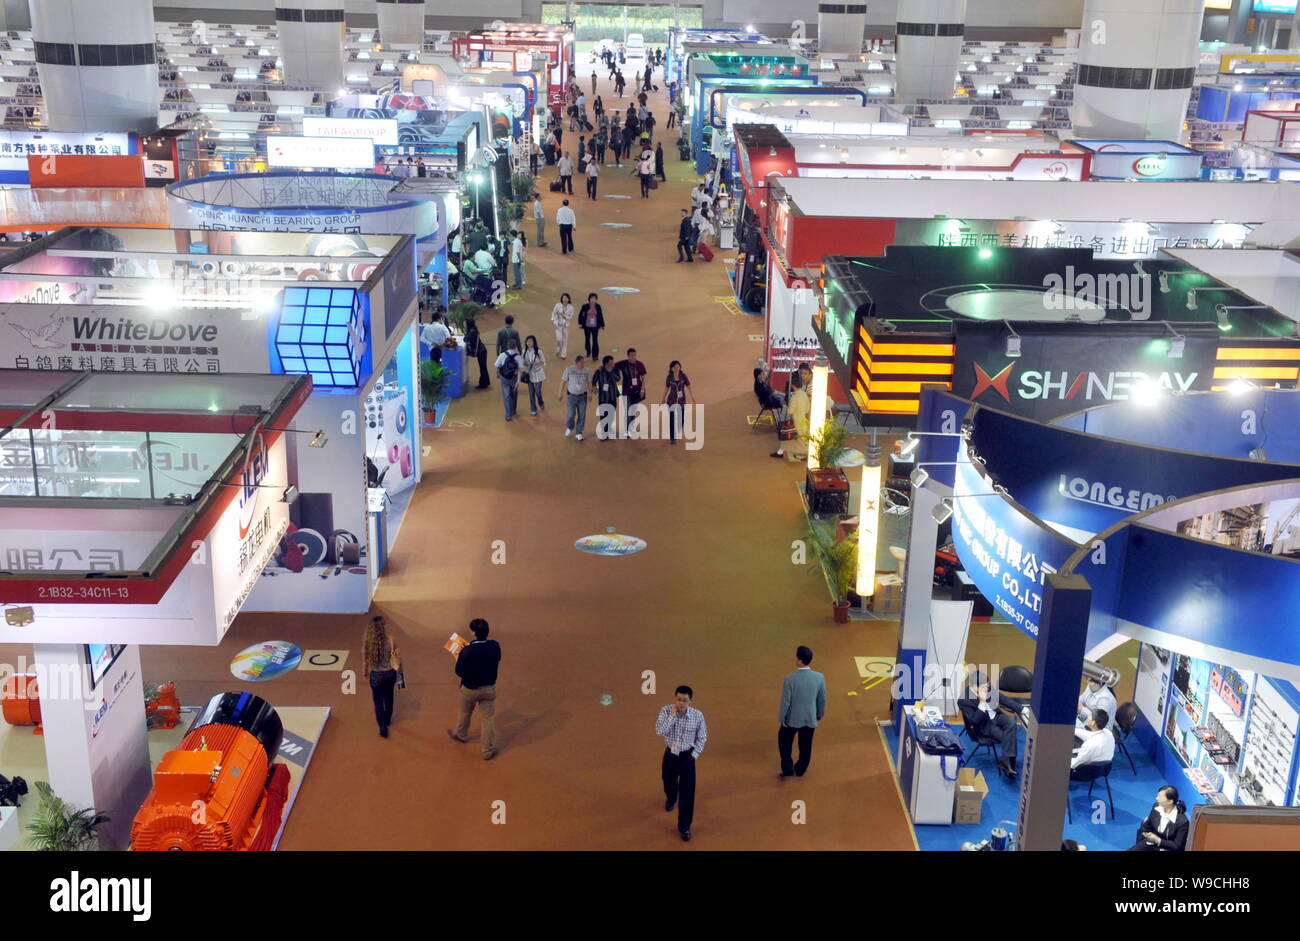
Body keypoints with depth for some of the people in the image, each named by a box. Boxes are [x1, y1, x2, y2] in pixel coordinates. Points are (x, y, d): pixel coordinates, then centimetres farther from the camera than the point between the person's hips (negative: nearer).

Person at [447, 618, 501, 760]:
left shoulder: (467, 651, -30)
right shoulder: (495, 647, -17)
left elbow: (459, 672, -19)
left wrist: (457, 657, -1)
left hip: (470, 689, -2)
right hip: (489, 688, 2)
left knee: (465, 714, 27)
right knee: (489, 719, 14)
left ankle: (461, 735, 54)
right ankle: (488, 751, 23)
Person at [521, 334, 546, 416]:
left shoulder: (538, 351, -14)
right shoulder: (524, 351, -3)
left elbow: (543, 362, -10)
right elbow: (523, 362, 8)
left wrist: (534, 363, -22)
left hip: (537, 374, -3)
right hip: (529, 374, 3)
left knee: (538, 391, 2)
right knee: (531, 392, 7)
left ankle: (541, 403, 35)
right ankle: (533, 409, 21)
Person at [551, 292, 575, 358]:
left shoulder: (570, 307, -6)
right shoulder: (558, 305, -7)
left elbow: (571, 317, -4)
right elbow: (554, 313, -1)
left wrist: (564, 316, -18)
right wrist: (553, 319, -15)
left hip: (566, 325, 1)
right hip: (558, 325, -1)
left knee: (565, 340, 4)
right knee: (559, 339, -10)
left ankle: (563, 354, 17)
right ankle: (558, 350, 19)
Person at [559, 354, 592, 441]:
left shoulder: (586, 371, -7)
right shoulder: (569, 370, -11)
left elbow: (589, 383, 4)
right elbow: (563, 381, -3)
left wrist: (590, 394, 4)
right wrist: (560, 393, 0)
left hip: (582, 396, 2)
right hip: (571, 396, -1)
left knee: (582, 416, 5)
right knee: (571, 415, -1)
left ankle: (578, 433, 22)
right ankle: (570, 428, 31)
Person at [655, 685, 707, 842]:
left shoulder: (697, 715, -17)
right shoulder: (666, 711, -17)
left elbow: (702, 737, -3)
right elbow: (659, 731, -28)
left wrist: (695, 755, -8)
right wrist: (672, 715, -33)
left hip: (687, 756, -2)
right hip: (670, 755, 2)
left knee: (687, 793, -1)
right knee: (669, 784, 26)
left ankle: (684, 827, 15)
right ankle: (671, 799, 62)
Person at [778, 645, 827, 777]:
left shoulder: (789, 679, -26)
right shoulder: (819, 677, -16)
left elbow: (785, 701, -17)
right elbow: (822, 699, -3)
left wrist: (782, 719, -2)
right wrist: (819, 715, 15)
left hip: (792, 718, -3)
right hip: (810, 718, 3)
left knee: (784, 742, 23)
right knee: (805, 746, 22)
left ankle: (787, 769, 27)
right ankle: (800, 770, 38)